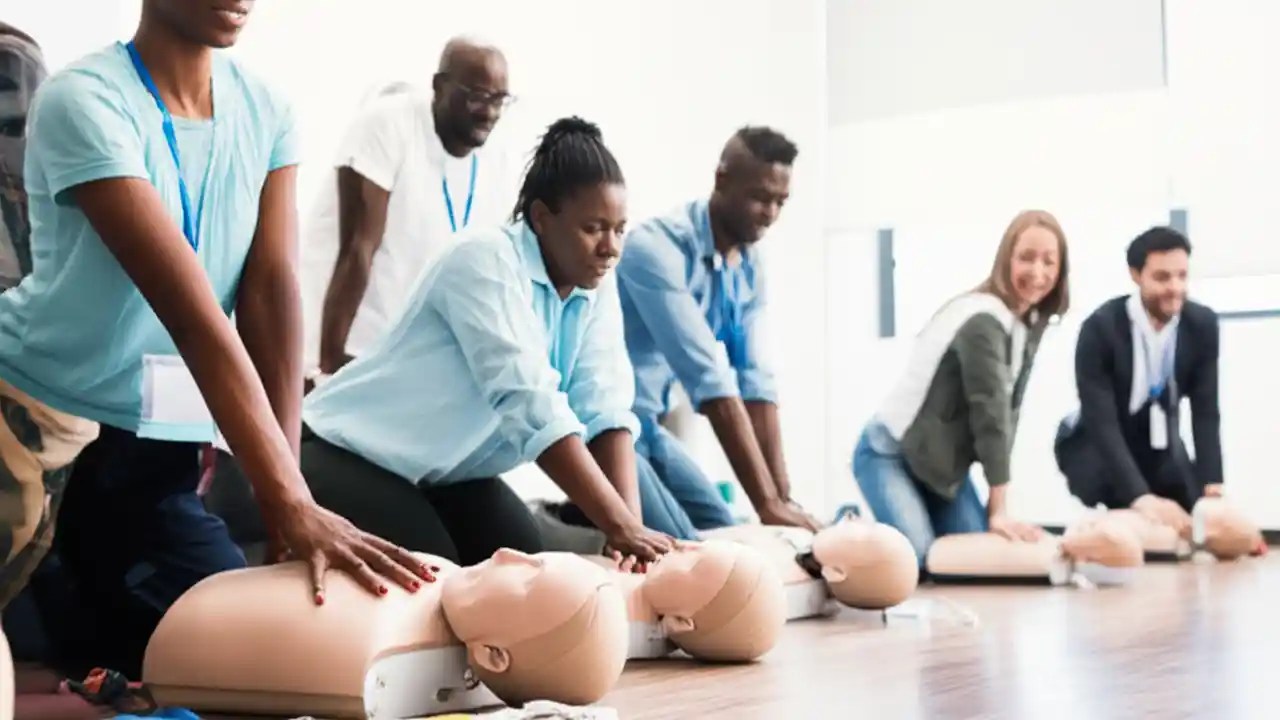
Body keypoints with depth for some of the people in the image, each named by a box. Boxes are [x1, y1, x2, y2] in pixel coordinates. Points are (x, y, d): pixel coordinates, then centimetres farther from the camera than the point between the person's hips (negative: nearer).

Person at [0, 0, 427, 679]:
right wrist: (290, 500, -34)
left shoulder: (266, 110, -1)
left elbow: (271, 292, -9)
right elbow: (192, 311, -29)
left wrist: (286, 481, -19)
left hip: (156, 434, 6)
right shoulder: (82, 99, -21)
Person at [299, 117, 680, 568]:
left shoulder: (596, 285, -4)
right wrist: (620, 526, -41)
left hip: (452, 475, 7)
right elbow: (531, 407, -36)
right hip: (352, 456, -7)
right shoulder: (486, 263, -25)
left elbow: (606, 409, -14)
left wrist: (630, 521, -31)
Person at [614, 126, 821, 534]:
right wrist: (767, 504, -31)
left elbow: (756, 381, 0)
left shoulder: (750, 267, 2)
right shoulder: (659, 248, -24)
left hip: (648, 424, 9)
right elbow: (710, 381, -29)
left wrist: (783, 495, -9)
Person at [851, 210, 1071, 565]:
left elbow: (1008, 412, 0)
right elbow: (989, 412, -26)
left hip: (945, 461, 9)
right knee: (918, 556, -23)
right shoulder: (982, 321, -24)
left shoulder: (1032, 323, 4)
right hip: (891, 455, -9)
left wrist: (997, 504, -8)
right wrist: (1000, 510, -26)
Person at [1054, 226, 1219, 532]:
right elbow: (1101, 423, -32)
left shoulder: (1202, 325, -14)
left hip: (1160, 443, 5)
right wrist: (1140, 497, -44)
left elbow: (1205, 413, -13)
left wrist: (1212, 486, -28)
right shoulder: (1100, 328, -28)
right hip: (1096, 445, -5)